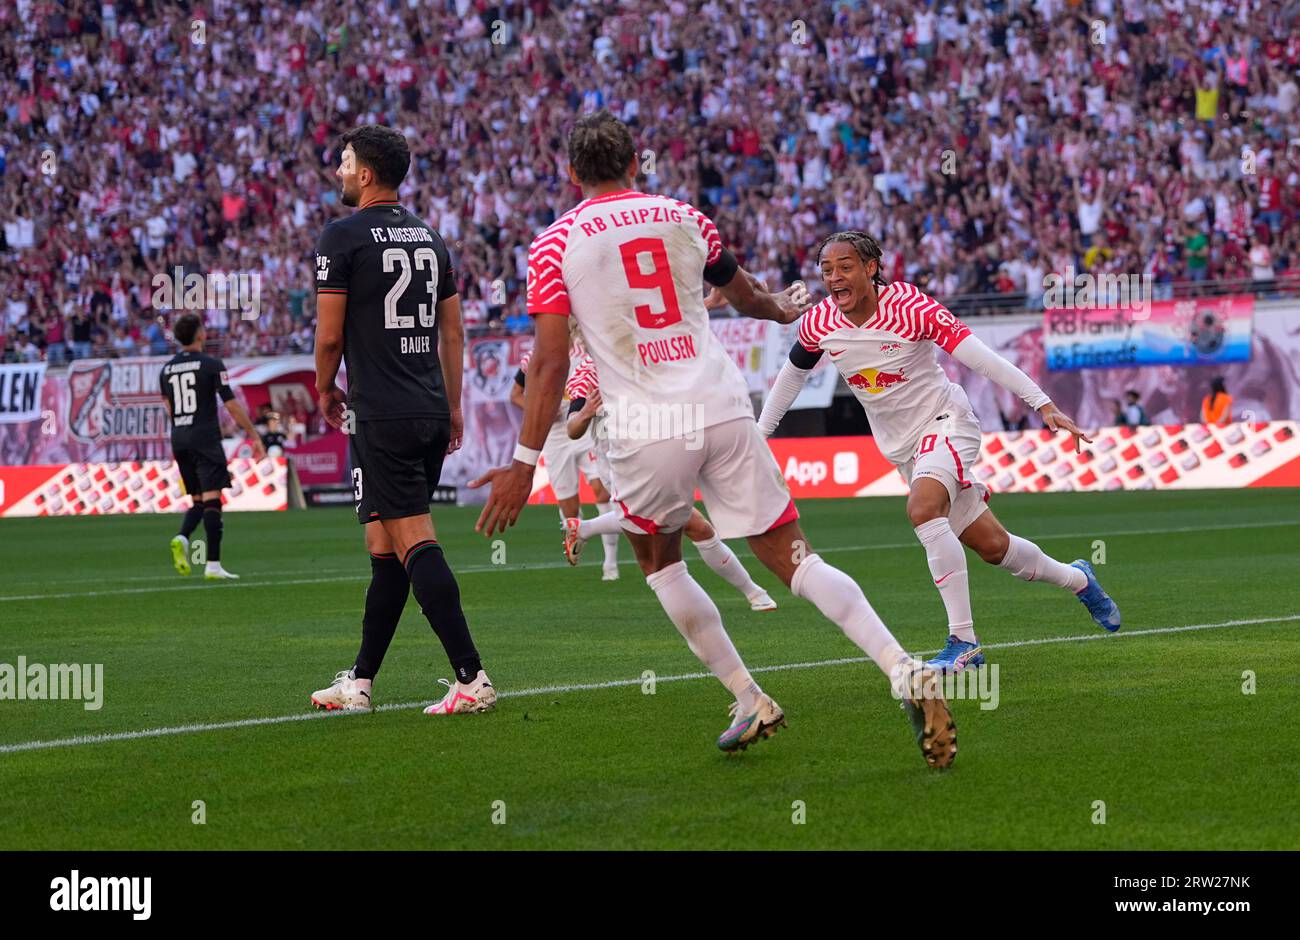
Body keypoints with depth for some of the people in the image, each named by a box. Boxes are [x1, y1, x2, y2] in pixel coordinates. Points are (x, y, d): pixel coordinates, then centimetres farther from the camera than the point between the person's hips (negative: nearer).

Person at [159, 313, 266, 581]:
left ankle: (182, 537, -14)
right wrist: (254, 436, -1)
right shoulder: (211, 364, -6)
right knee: (212, 499, -6)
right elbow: (232, 405, -7)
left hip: (179, 440, 6)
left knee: (198, 500, 15)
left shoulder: (166, 370, 10)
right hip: (205, 439, -6)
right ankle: (213, 565, -12)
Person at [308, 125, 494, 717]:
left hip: (381, 416, -8)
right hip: (431, 412, 8)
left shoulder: (343, 237, -7)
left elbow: (330, 335, -7)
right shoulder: (430, 237, 14)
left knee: (415, 543, -10)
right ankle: (359, 683, 19)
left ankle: (471, 679, -17)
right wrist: (453, 407, 21)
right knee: (384, 548, 13)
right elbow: (453, 333, 16)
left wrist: (326, 391, 10)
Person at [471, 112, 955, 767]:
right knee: (794, 560, 4)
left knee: (659, 562, 23)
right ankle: (907, 675, -14)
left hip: (647, 430, -3)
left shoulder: (554, 245, 1)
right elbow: (746, 297, 29)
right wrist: (785, 309, 52)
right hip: (724, 411, 3)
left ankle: (750, 702, 18)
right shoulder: (682, 217, 12)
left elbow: (550, 363, -7)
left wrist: (524, 464, -5)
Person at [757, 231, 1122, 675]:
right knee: (992, 545, 7)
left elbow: (980, 356, -24)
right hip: (901, 445, 5)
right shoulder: (819, 323, -8)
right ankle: (1077, 579, 36)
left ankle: (963, 642, -28)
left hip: (946, 420, -5)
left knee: (923, 508, -33)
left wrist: (1043, 405, -28)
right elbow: (792, 373, 13)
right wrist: (759, 433, 17)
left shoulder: (908, 305, -22)